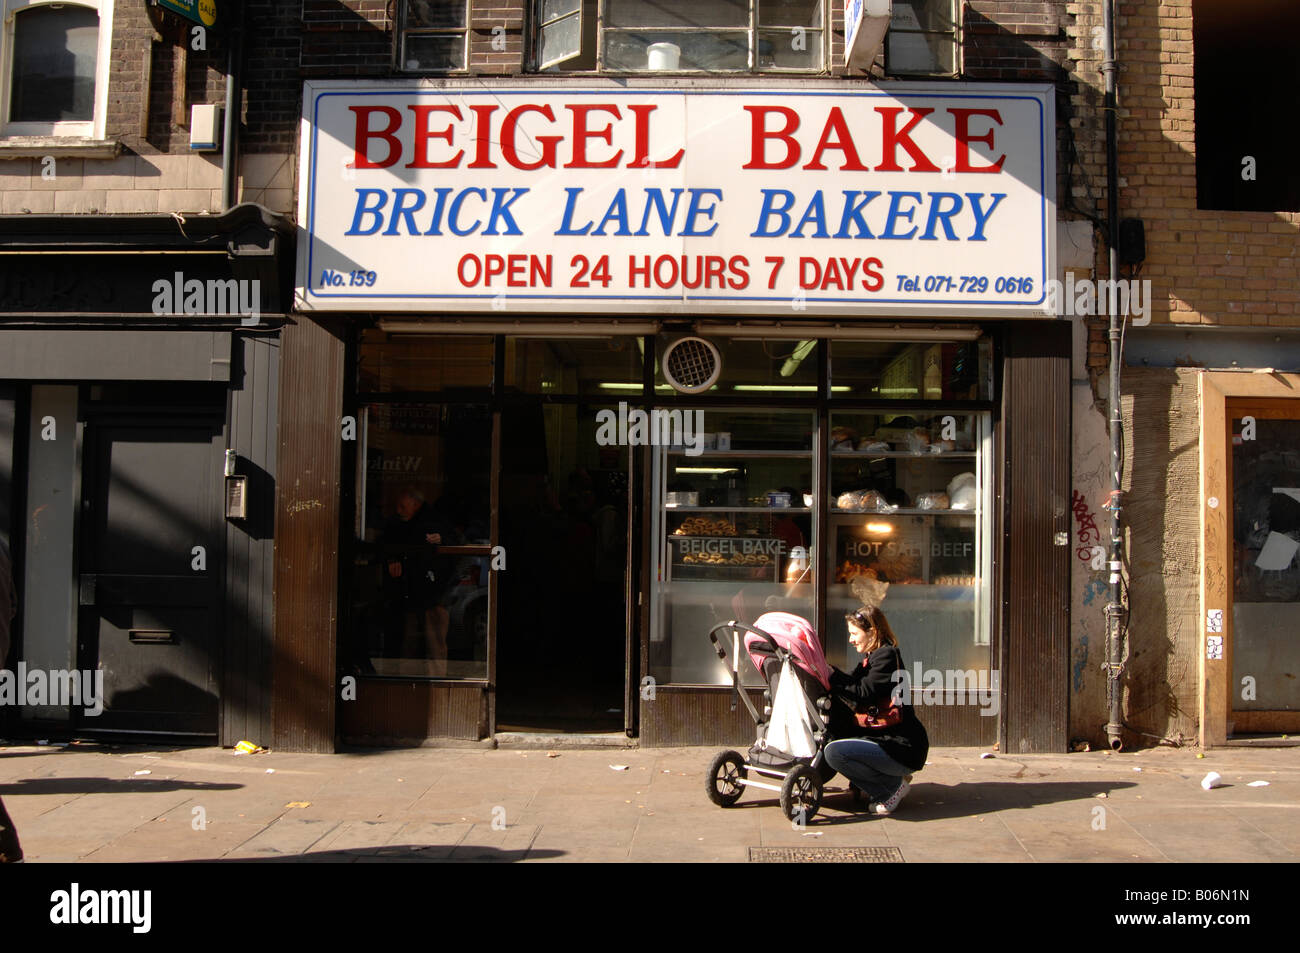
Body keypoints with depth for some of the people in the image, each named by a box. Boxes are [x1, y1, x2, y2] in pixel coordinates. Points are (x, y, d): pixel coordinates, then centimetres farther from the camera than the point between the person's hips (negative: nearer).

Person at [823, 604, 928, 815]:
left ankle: (893, 786, -6)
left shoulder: (887, 656, -13)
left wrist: (831, 674, -14)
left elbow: (863, 693, -20)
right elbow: (854, 683, 9)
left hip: (904, 749, -10)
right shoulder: (872, 657, 17)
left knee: (834, 752, -22)